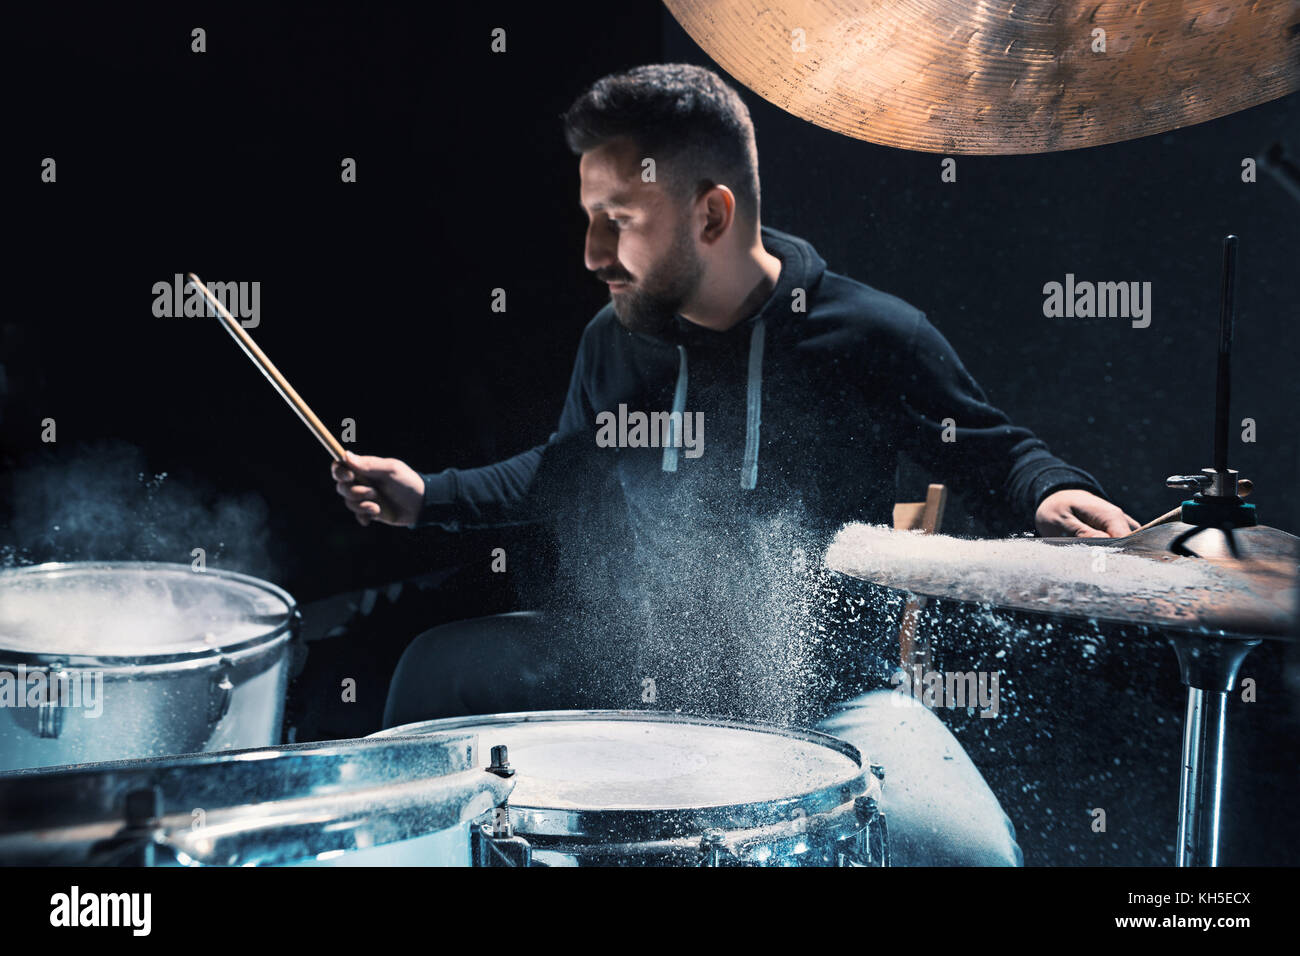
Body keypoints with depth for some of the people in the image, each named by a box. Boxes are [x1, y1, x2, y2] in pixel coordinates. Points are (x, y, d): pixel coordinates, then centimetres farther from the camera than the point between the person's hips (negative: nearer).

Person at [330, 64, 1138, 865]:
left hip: (821, 685, -4)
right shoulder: (615, 345, 1)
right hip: (642, 660, 4)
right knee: (436, 670, -7)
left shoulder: (872, 339, -13)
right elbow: (570, 468, 22)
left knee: (969, 848, -29)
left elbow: (992, 453, 2)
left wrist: (1052, 493, -20)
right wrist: (430, 497, 14)